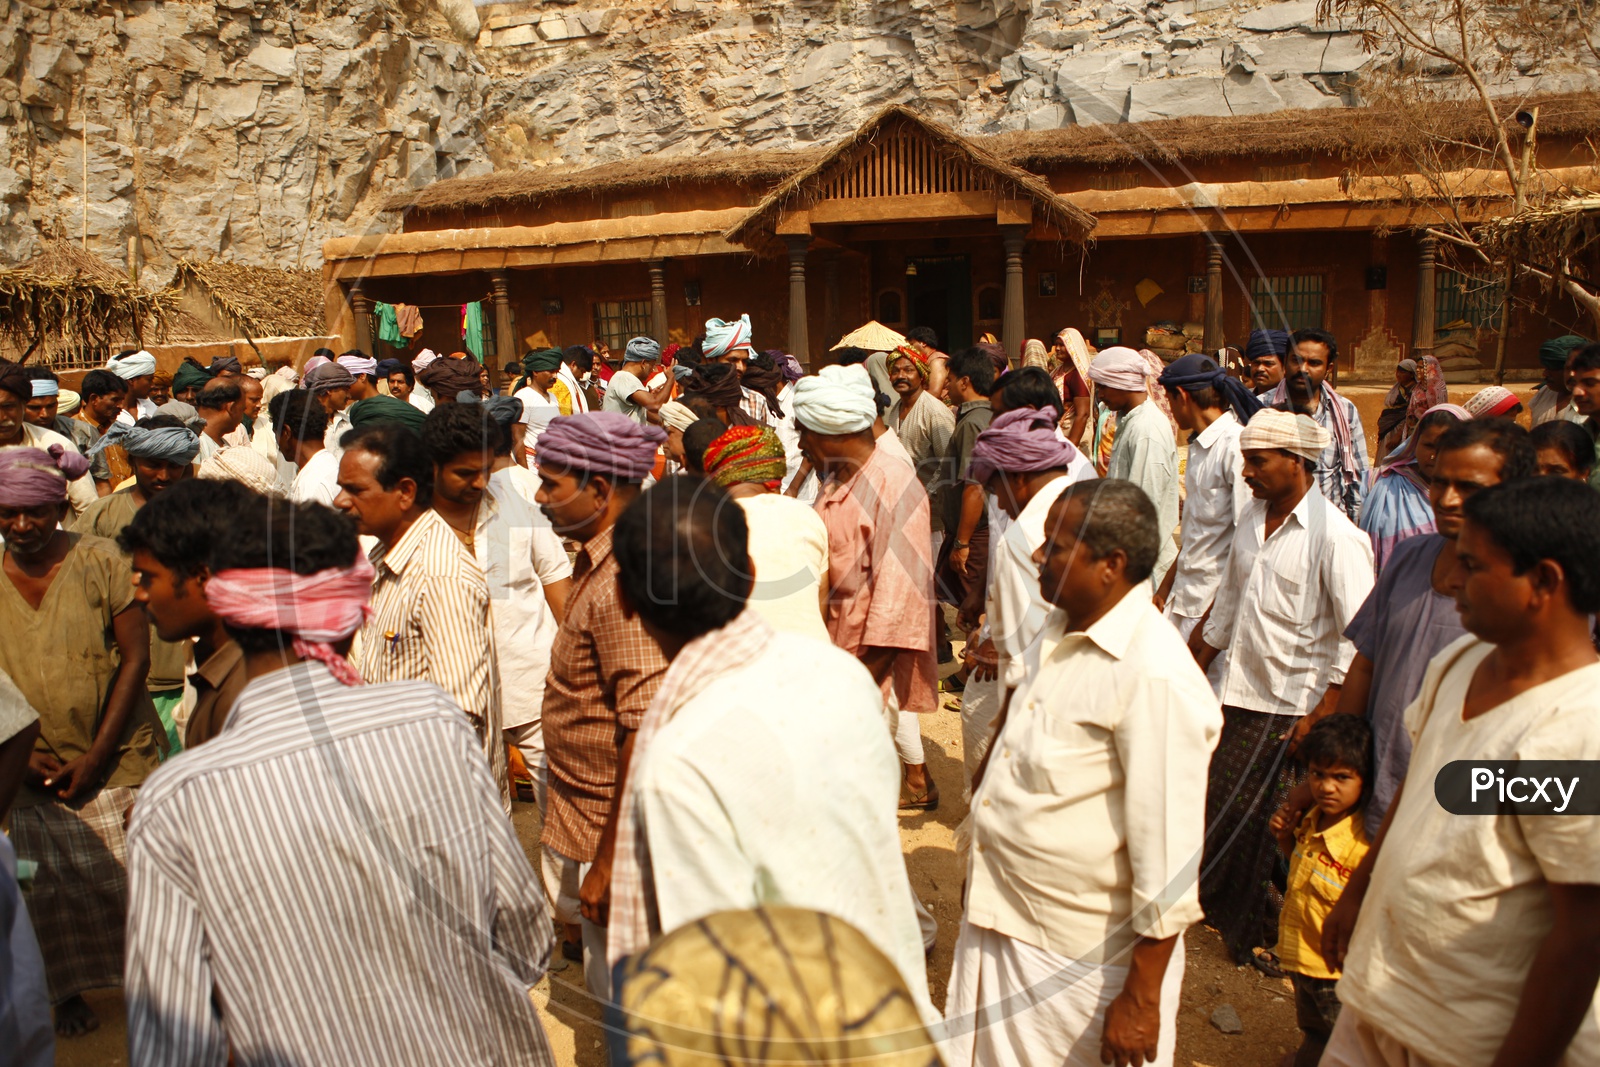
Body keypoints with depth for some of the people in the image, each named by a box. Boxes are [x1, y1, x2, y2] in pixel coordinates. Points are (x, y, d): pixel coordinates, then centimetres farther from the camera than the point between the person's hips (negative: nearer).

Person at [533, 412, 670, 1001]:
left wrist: (609, 860, -23)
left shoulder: (625, 581, -27)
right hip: (584, 816, 10)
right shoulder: (598, 559, 6)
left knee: (623, 989, 6)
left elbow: (648, 731, -29)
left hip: (617, 827, -10)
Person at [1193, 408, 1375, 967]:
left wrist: (1321, 718, -18)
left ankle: (1265, 934, 24)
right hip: (1240, 696, 6)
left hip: (1293, 709, -6)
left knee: (1271, 824, 4)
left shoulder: (1337, 537, -16)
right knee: (1220, 810, 11)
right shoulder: (1252, 518, 6)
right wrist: (1192, 671, 18)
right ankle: (1219, 906, 31)